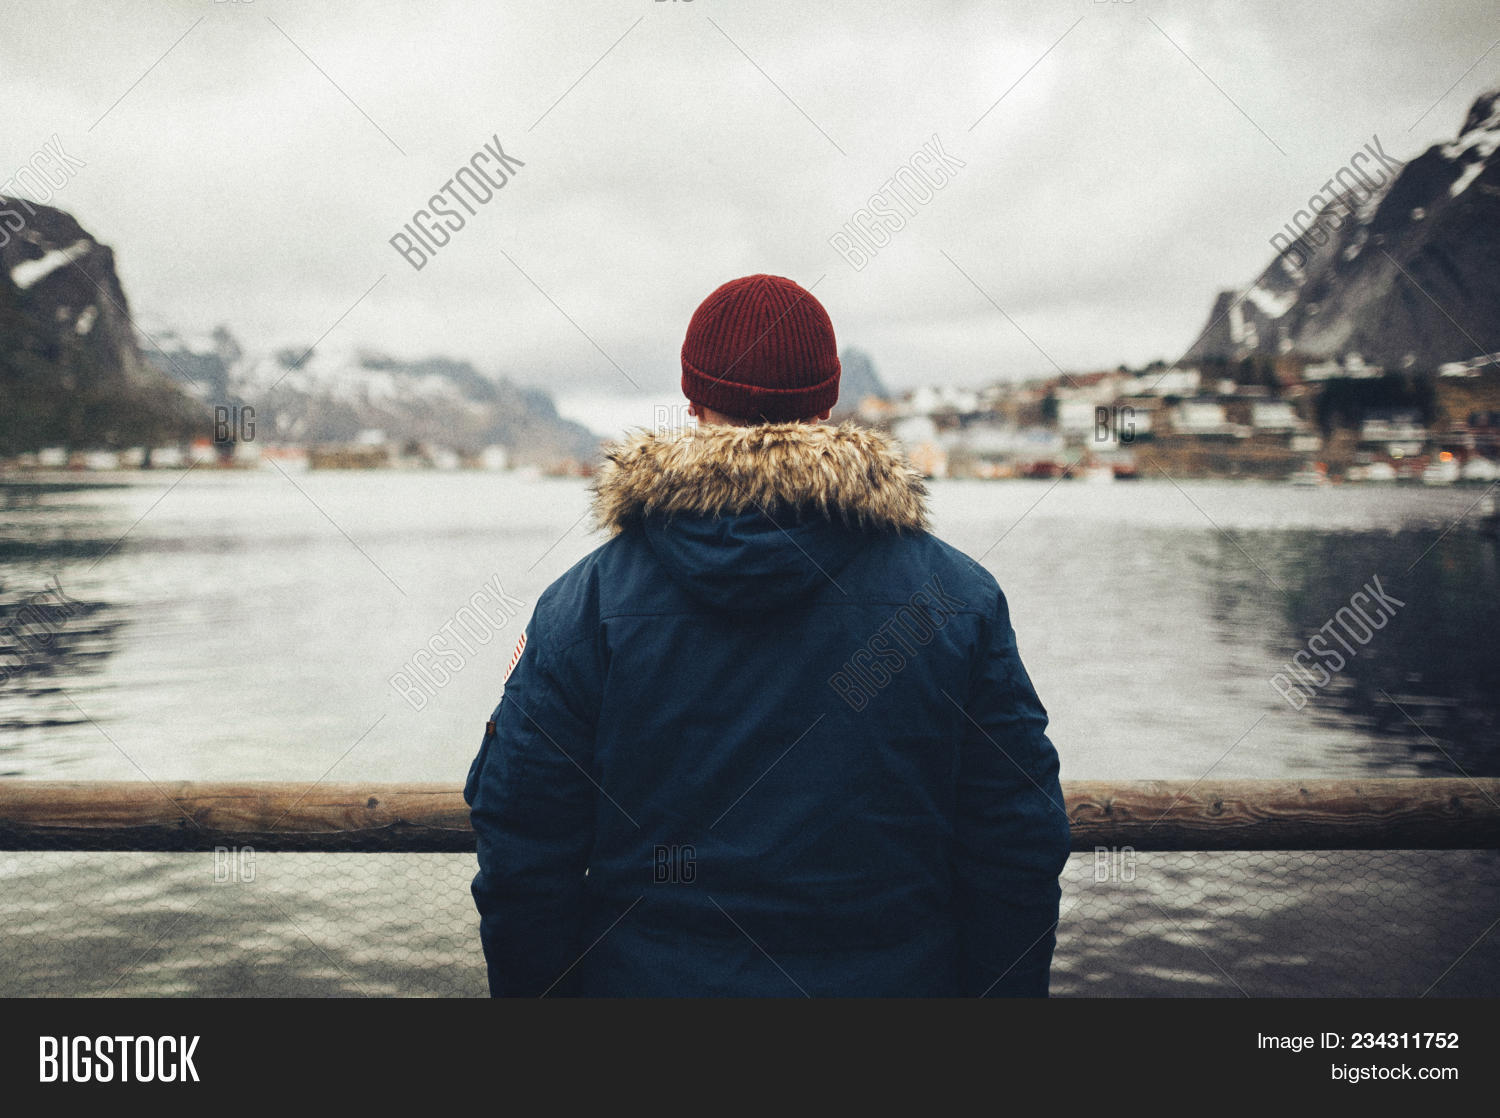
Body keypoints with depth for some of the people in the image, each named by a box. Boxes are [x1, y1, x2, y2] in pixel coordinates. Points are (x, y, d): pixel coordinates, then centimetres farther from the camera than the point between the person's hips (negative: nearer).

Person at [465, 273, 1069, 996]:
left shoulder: (583, 604, -11)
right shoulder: (961, 599, -8)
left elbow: (521, 858, -8)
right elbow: (1020, 857, -5)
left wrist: (536, 993, 6)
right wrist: (1002, 992, 8)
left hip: (648, 978, -1)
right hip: (898, 977, 1)